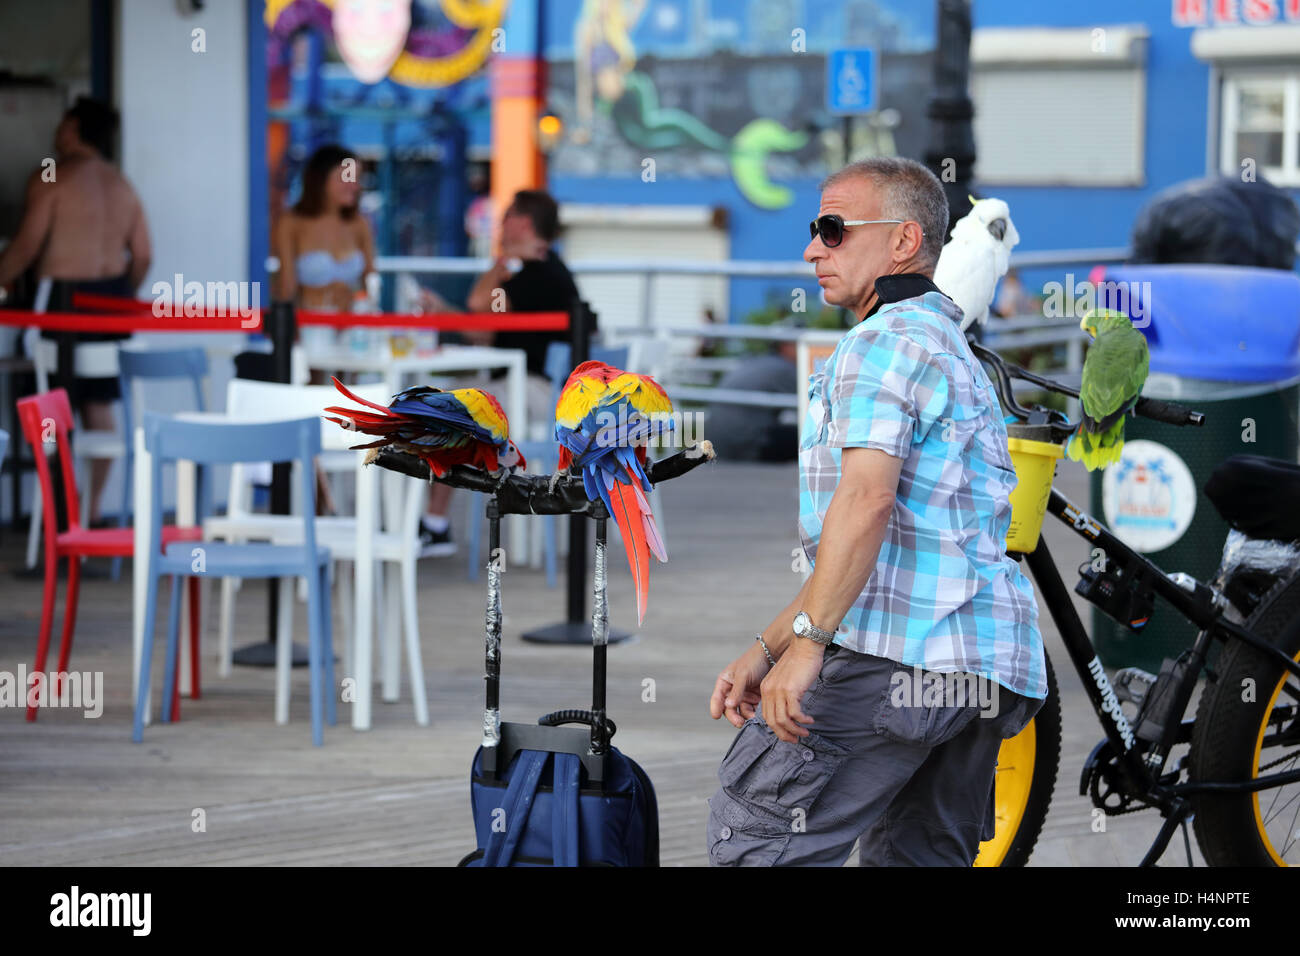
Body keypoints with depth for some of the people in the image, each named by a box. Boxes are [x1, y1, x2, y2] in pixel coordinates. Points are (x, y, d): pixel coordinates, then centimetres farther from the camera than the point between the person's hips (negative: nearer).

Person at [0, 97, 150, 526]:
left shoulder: (51, 179, -8)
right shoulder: (122, 186, 11)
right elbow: (142, 255, 10)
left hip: (64, 297, -6)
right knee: (99, 405, 10)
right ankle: (93, 504, 13)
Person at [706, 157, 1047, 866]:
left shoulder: (887, 338, -4)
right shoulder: (956, 356, 29)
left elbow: (868, 497, -21)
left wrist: (807, 642, -23)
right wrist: (765, 649, 23)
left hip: (899, 656, -10)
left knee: (752, 834, -9)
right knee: (920, 856, 11)